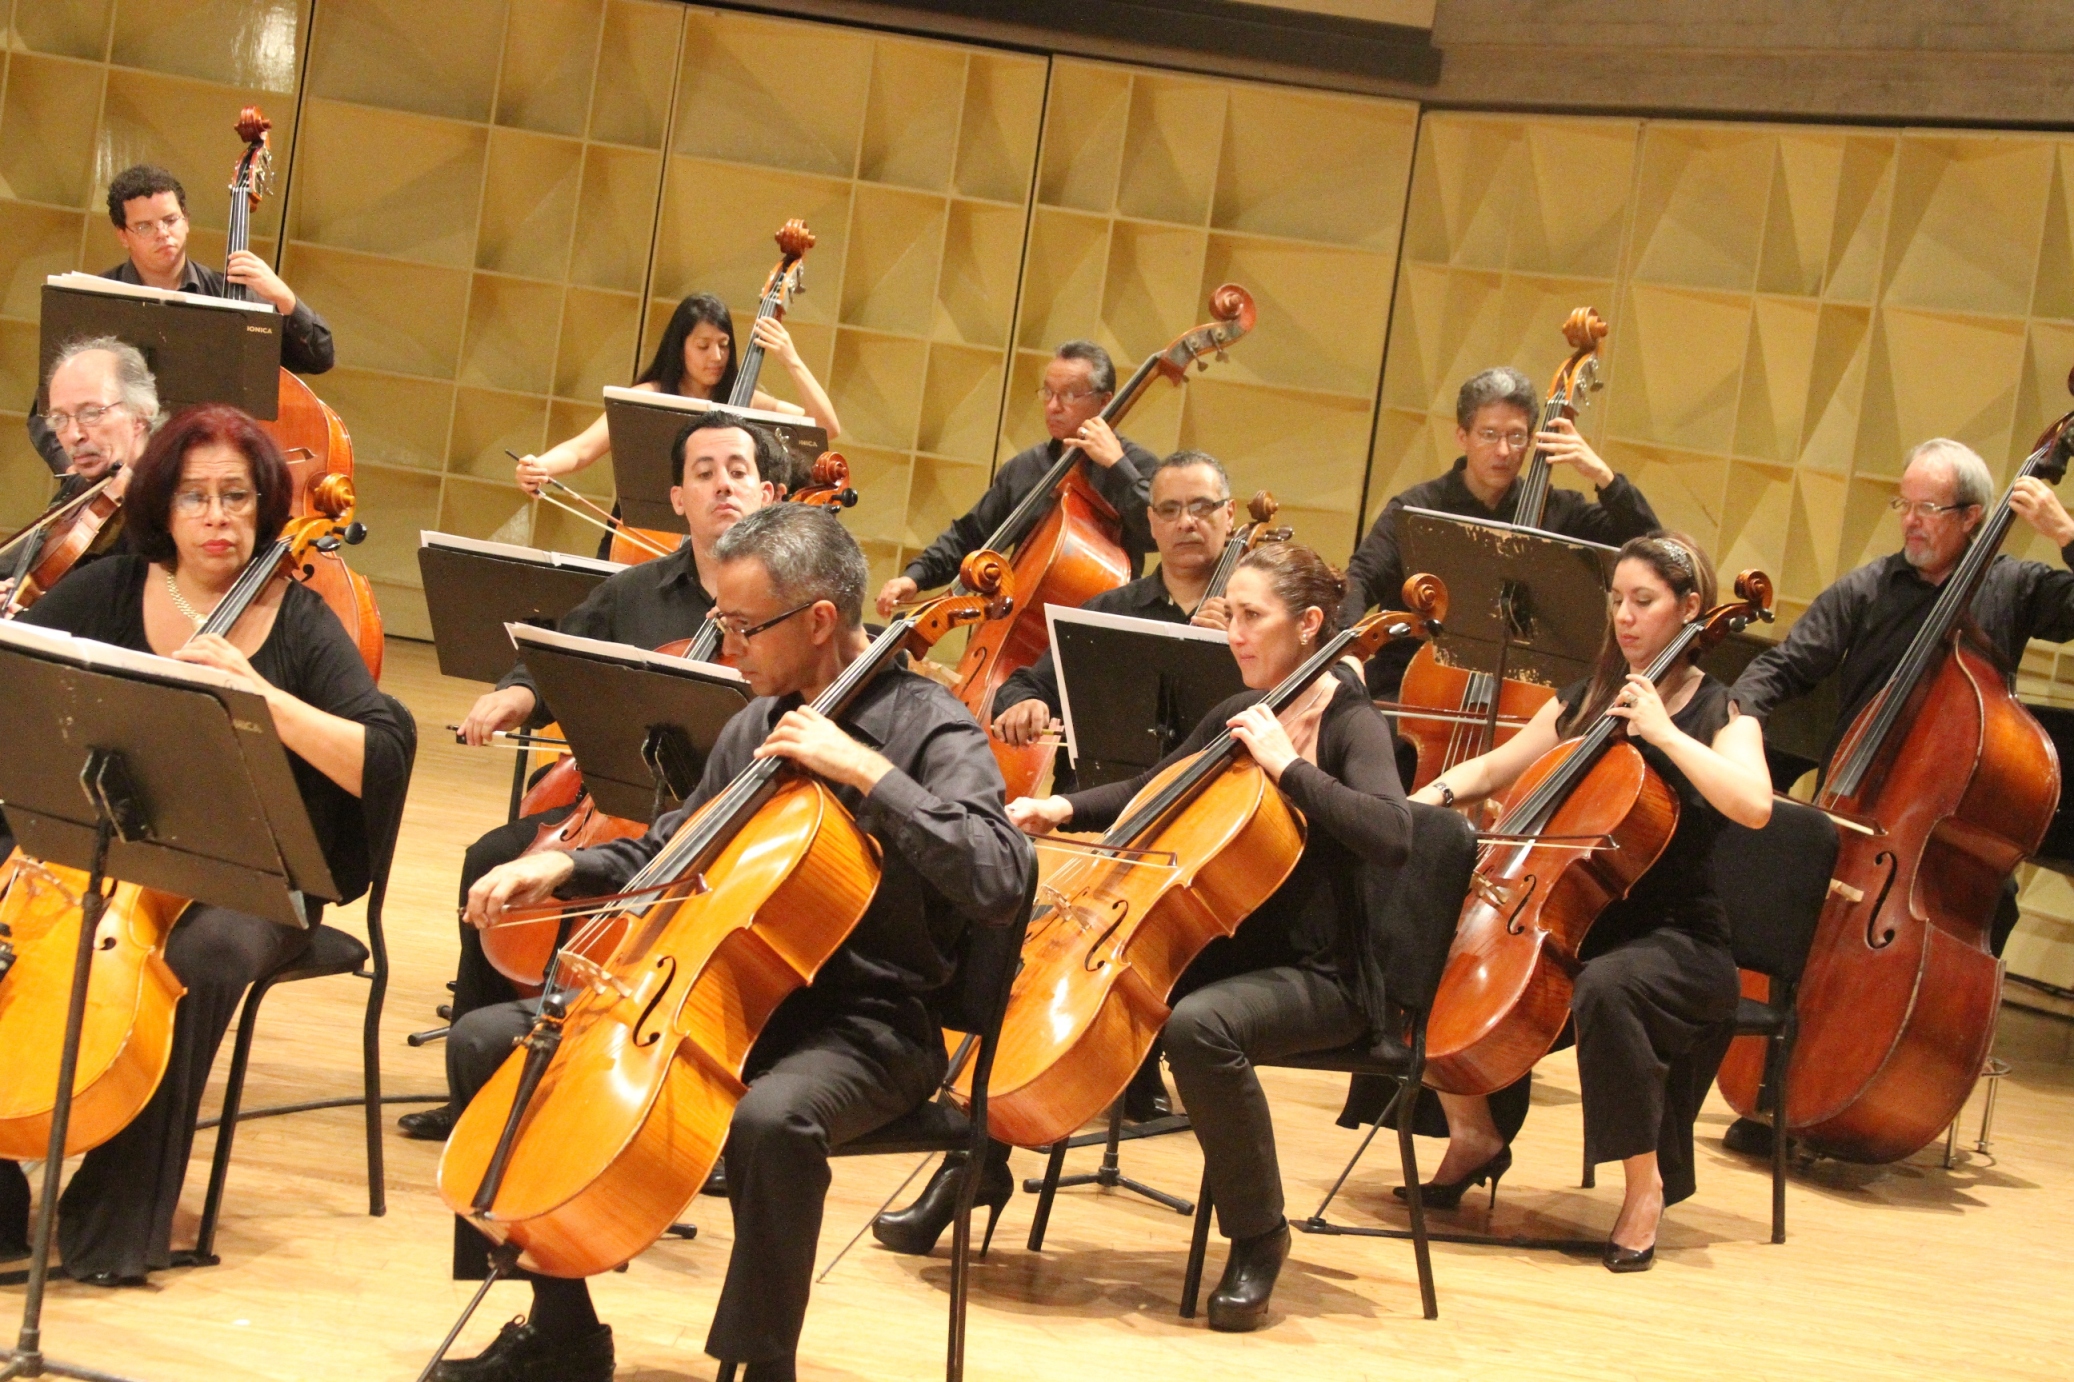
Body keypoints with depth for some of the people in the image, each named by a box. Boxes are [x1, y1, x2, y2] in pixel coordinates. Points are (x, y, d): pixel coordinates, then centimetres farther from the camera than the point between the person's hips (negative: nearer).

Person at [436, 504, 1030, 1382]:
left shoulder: (930, 730, -11)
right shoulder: (758, 726, 11)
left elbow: (998, 881, -28)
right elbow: (665, 857, 26)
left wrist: (866, 769, -27)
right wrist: (562, 870, 7)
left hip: (862, 1025, -8)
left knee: (771, 1119, -42)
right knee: (486, 1043, 3)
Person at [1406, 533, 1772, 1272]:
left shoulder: (1721, 712, -3)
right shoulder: (1587, 700, 13)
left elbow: (1752, 804, -22)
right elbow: (1494, 769, 16)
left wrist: (1662, 731, -22)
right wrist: (1431, 798, -4)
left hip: (1676, 937, -6)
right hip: (1573, 917, 6)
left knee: (1606, 987, -39)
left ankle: (1646, 1185, -22)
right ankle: (1474, 1135, 2)